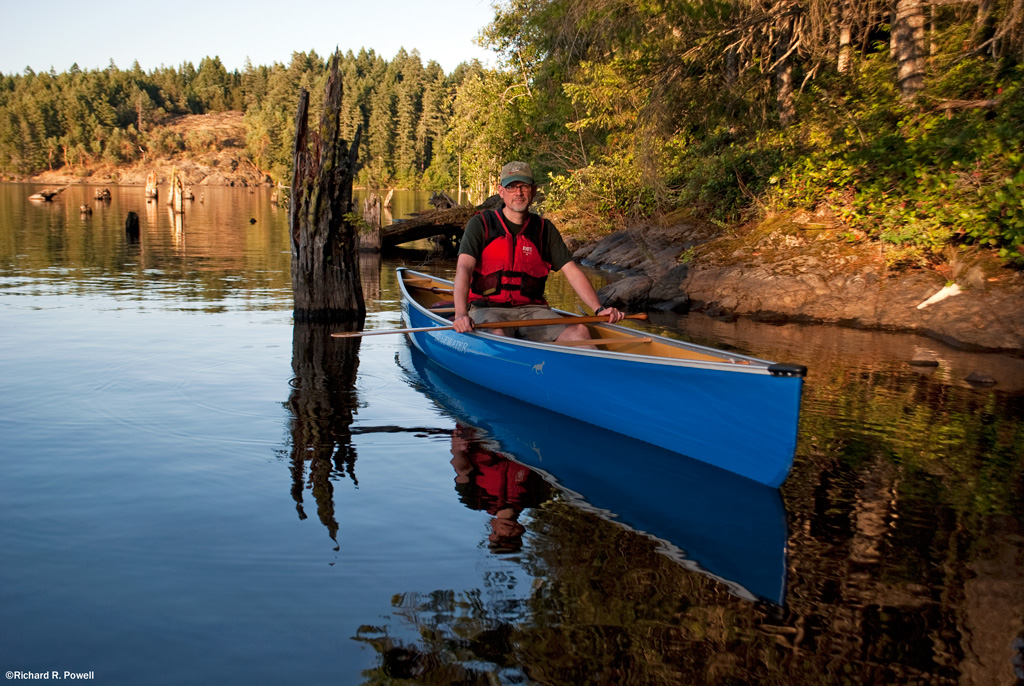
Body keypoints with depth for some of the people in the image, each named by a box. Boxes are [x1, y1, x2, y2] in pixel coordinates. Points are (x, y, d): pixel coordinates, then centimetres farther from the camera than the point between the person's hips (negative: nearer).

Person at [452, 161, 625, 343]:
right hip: (487, 308, -3)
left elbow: (572, 272, 8)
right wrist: (461, 314, -30)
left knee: (578, 331, -25)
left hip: (531, 309, 3)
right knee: (496, 335, -39)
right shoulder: (481, 224, 2)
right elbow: (464, 268, -12)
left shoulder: (545, 230, 12)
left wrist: (599, 309, -8)